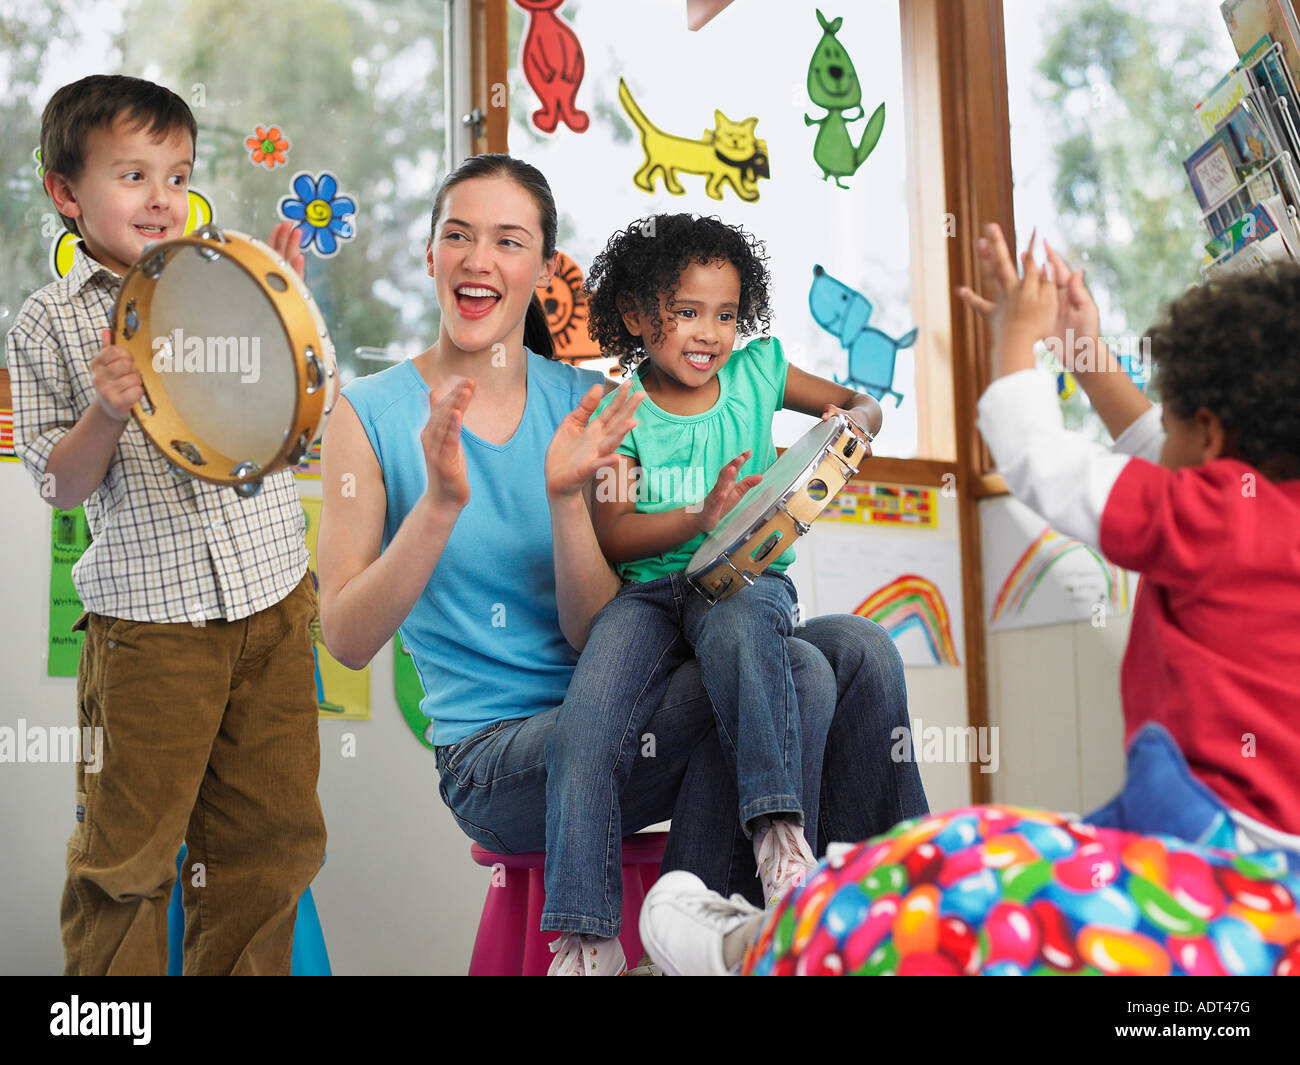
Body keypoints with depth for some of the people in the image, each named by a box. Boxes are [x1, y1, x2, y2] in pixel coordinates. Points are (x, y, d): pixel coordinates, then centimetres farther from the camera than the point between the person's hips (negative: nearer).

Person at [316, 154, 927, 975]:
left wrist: (566, 497, -17)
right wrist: (441, 503, -22)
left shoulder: (580, 406, 6)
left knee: (860, 651, -15)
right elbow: (348, 639, -10)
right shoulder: (372, 415, -2)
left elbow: (594, 634, -2)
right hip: (495, 754, -4)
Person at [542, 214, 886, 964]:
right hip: (647, 590, 0)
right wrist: (698, 519, -22)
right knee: (583, 732, -24)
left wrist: (851, 422, -5)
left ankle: (780, 828, -41)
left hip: (746, 577, 0)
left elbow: (863, 406, 20)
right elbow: (611, 537, -5)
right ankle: (587, 933, -19)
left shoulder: (755, 371, 10)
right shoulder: (621, 411, 5)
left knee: (736, 622, -39)